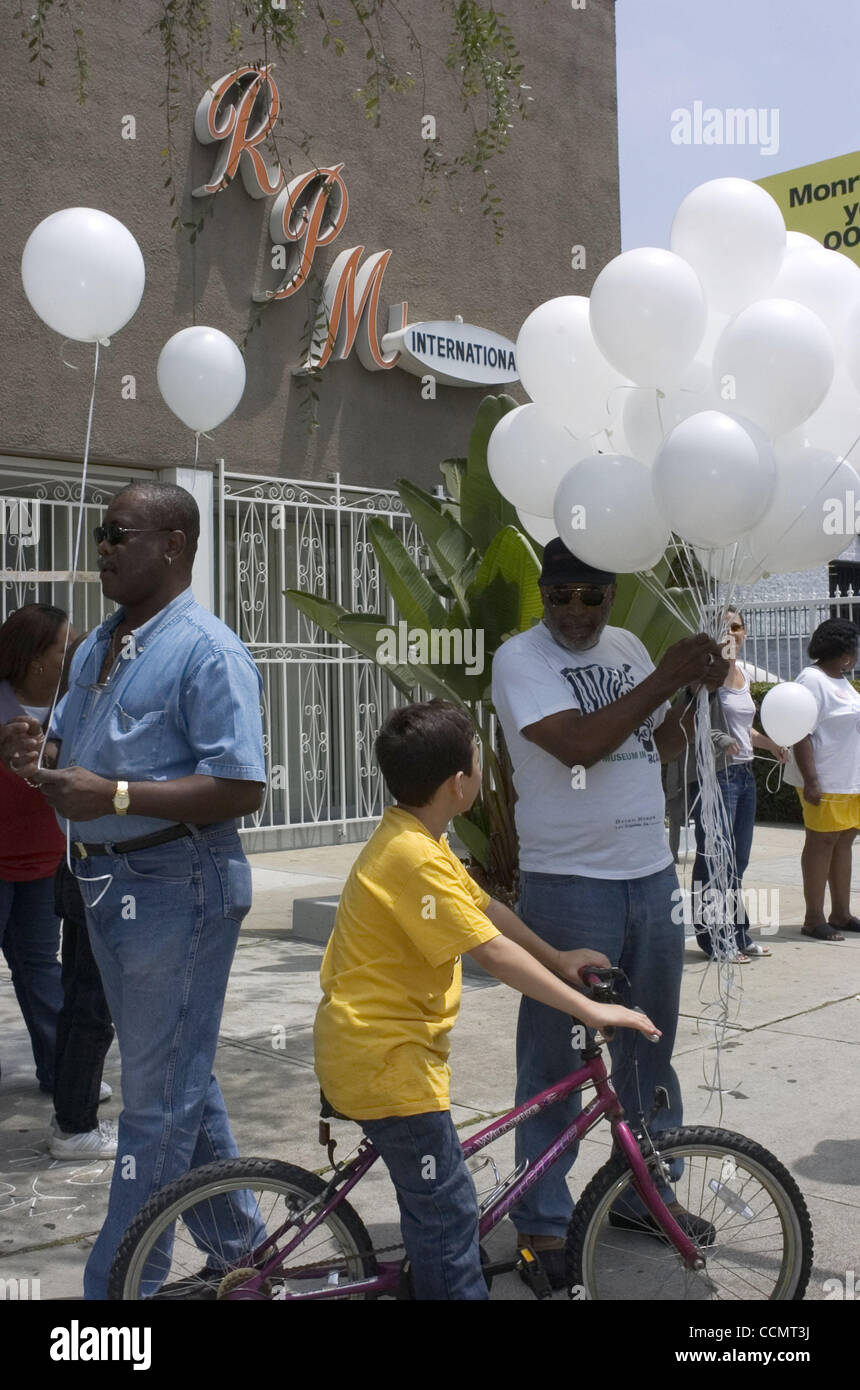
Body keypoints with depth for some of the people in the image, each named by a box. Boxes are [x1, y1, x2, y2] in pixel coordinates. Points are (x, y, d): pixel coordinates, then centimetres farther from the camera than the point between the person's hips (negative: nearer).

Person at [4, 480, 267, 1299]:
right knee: (180, 1077, 19)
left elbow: (241, 789, -22)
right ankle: (238, 1249, 36)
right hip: (106, 884, 9)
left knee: (160, 1094, 2)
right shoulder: (96, 649, 12)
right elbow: (71, 746, 23)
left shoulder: (207, 652, -16)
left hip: (178, 886, -9)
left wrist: (113, 795, -26)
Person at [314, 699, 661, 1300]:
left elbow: (485, 906, 16)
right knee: (449, 1211, -3)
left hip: (377, 1046, 11)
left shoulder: (415, 841, 8)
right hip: (384, 1055, -11)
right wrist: (590, 1009, -24)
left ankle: (434, 1283, 37)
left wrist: (558, 958, 16)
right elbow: (494, 953, -27)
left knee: (430, 1199, 23)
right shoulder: (416, 858, -25)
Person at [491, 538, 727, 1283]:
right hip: (569, 885, -6)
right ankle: (543, 1221, 14)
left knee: (649, 1044, 16)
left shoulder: (629, 647, 10)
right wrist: (667, 676, -20)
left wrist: (702, 686, 1)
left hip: (653, 874, 7)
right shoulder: (520, 658, -10)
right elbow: (579, 744, -24)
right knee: (556, 1058, 2)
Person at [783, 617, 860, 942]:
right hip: (825, 781, -9)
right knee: (822, 842, -4)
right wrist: (811, 781, -25)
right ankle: (813, 919, 2)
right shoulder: (812, 680, -14)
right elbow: (800, 734, -20)